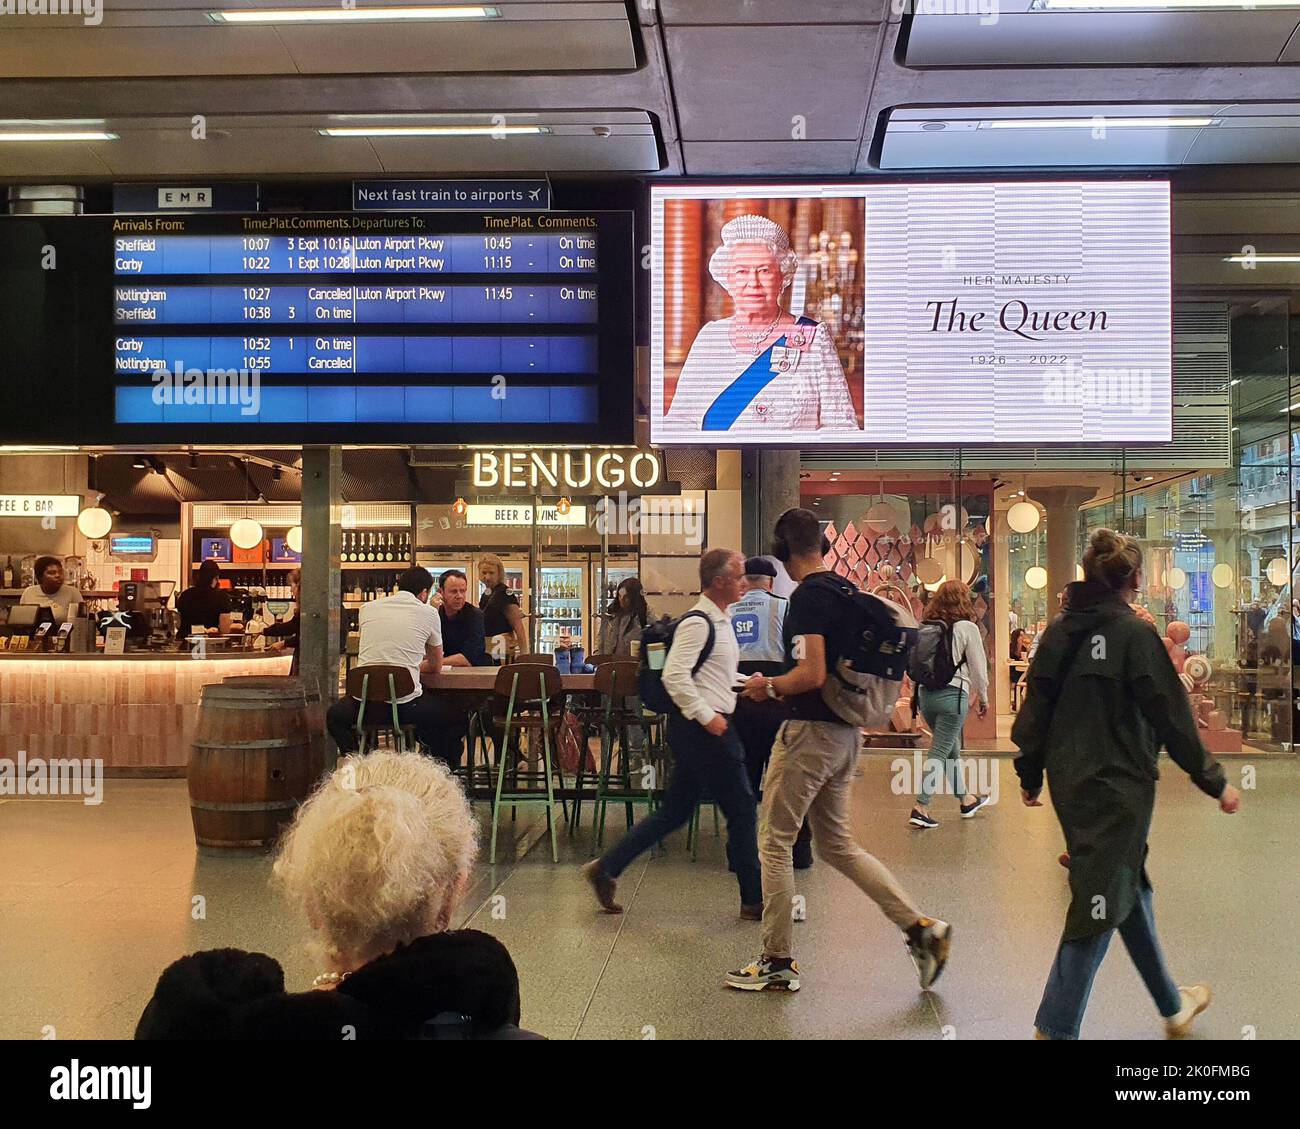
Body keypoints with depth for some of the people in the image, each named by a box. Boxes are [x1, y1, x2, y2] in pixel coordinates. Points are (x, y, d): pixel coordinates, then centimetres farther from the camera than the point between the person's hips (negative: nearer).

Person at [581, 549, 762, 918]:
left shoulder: (719, 621, 16)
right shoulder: (698, 622, -16)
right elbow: (674, 675, -24)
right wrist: (707, 716, -21)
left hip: (703, 729, 10)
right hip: (702, 730, -10)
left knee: (675, 811, 13)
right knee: (741, 811, -1)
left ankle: (606, 868, 16)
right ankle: (755, 900, 10)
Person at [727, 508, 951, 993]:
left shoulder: (807, 597, -16)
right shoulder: (849, 593, 11)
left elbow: (811, 675, -25)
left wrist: (768, 686, -7)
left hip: (809, 731, -9)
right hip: (845, 733, 9)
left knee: (775, 844, 4)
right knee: (837, 845, 17)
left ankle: (777, 961, 11)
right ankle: (921, 926, 10)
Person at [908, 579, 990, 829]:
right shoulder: (967, 628, -6)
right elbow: (978, 667, -1)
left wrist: (917, 693, 17)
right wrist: (983, 698, 12)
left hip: (926, 693, 6)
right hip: (952, 694, -6)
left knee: (952, 749, 20)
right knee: (939, 753, -3)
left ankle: (966, 800, 34)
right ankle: (921, 808, -8)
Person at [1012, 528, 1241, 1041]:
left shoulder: (1058, 631, 3)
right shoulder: (1134, 634, -14)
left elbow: (1037, 707, 7)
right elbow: (1172, 718, -12)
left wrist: (1030, 774, 17)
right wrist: (1214, 782, -2)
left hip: (1070, 784, 7)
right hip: (1119, 787, -7)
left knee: (1130, 888, 22)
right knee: (1099, 905, -1)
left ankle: (1173, 1006, 38)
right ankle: (1055, 1028, -2)